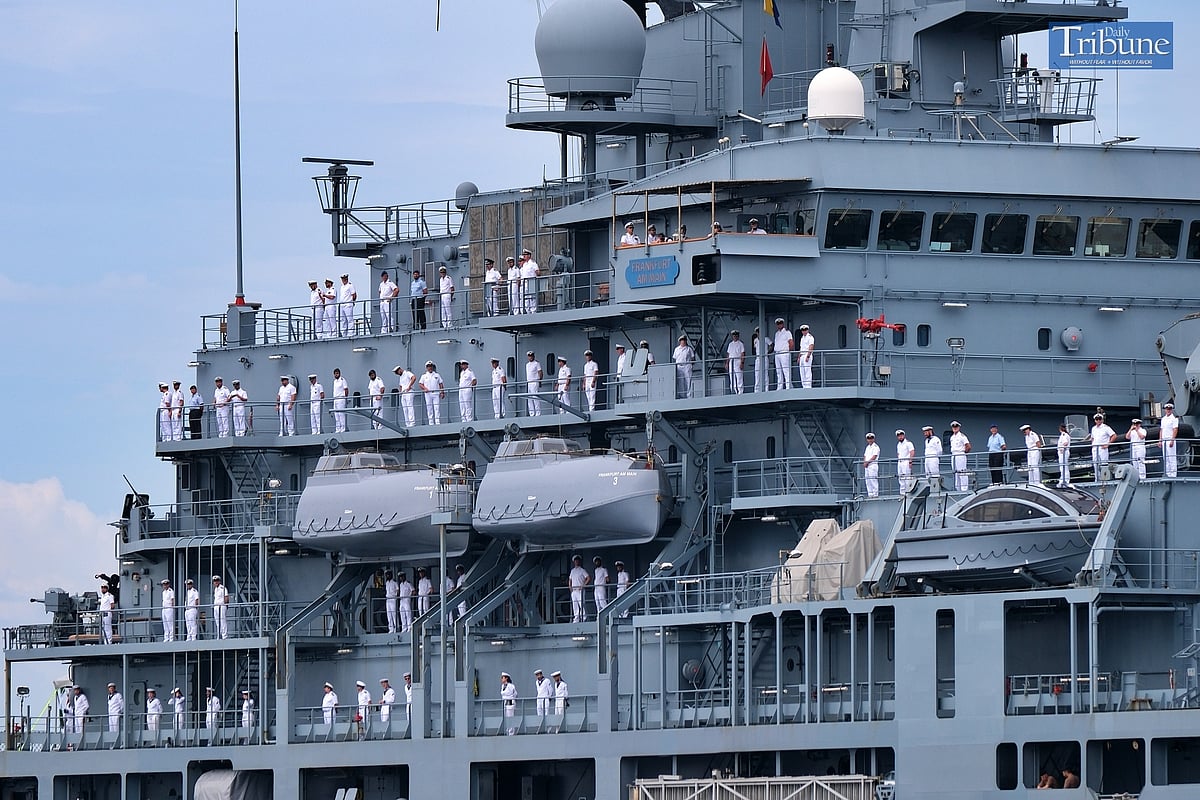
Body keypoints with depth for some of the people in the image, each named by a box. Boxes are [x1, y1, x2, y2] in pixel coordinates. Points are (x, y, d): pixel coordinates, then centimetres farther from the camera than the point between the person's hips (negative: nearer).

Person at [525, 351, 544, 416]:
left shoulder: (536, 364, -2)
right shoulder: (527, 364, 19)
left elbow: (540, 373, -6)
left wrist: (540, 382, -13)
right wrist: (526, 382, 15)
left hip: (535, 382, -8)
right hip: (528, 383, 8)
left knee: (536, 398, -12)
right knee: (529, 399, 4)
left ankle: (538, 413, -12)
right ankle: (532, 414, 7)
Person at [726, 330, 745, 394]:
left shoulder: (741, 344, -1)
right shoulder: (730, 344, 18)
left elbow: (743, 354, -7)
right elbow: (728, 354, 20)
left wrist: (742, 363, -16)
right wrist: (726, 363, 13)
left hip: (738, 361, -6)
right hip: (731, 362, 6)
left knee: (739, 377, -10)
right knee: (732, 378, 5)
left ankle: (740, 392, -11)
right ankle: (733, 391, 8)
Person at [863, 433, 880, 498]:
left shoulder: (875, 447, -5)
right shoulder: (868, 447, 20)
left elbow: (874, 457, -13)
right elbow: (865, 456, 19)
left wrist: (867, 462, -14)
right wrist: (864, 462, 0)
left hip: (873, 465, -8)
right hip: (867, 466, 8)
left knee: (873, 480, -11)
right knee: (867, 480, 6)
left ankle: (875, 494, -11)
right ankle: (870, 494, 9)